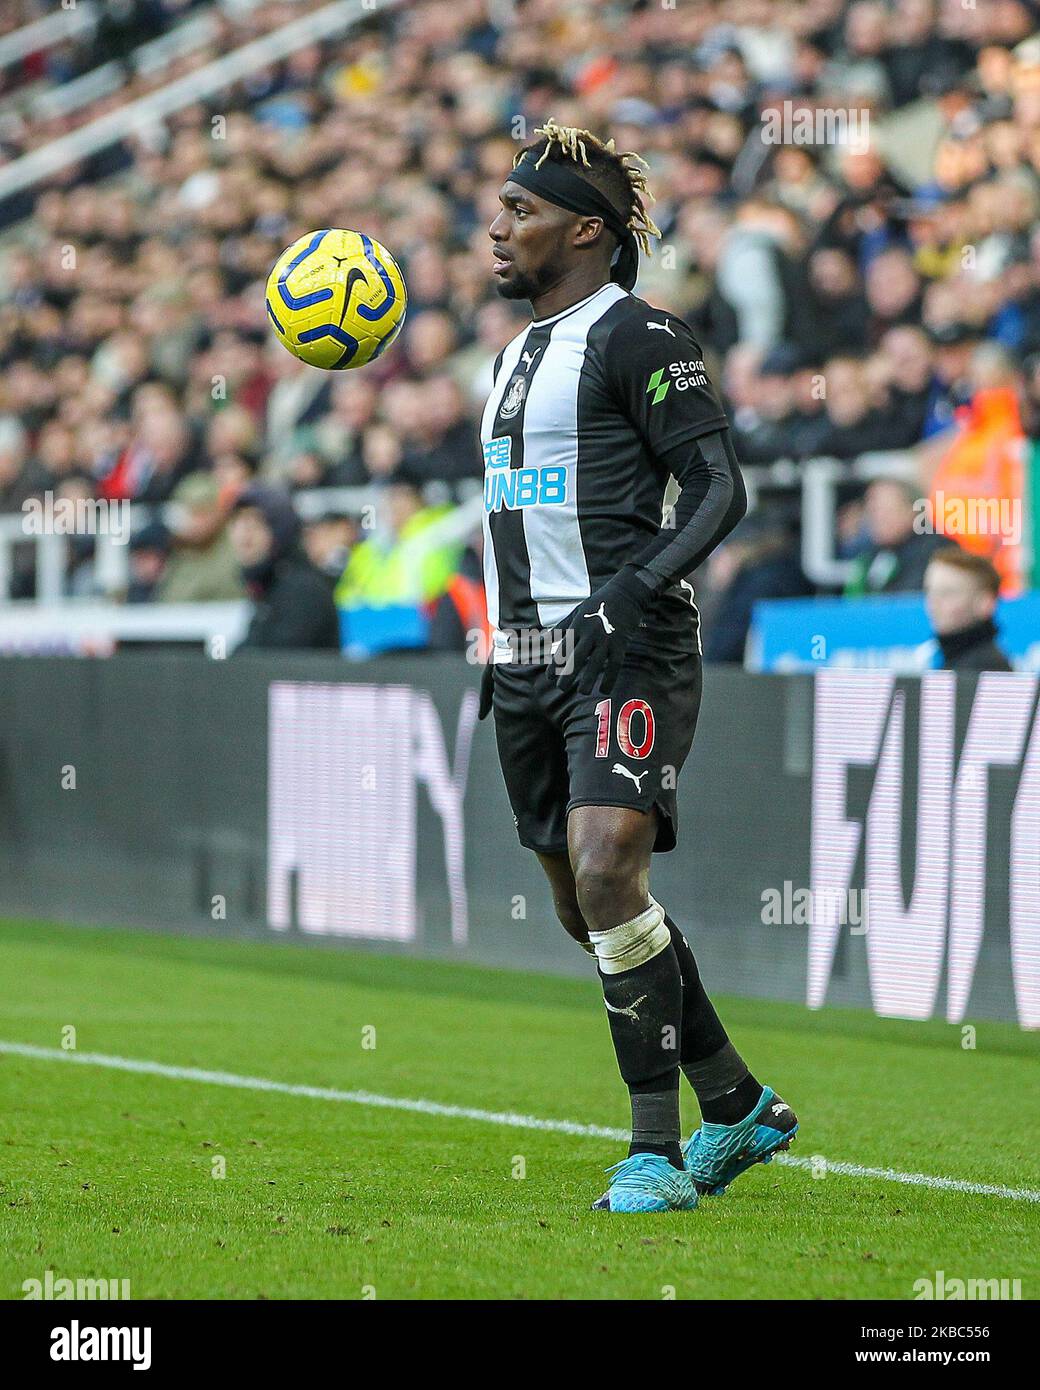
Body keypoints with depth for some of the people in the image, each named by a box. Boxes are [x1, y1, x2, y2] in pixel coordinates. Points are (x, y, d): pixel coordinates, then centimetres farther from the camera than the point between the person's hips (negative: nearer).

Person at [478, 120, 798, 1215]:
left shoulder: (638, 337, -8)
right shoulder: (520, 353, 19)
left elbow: (720, 490, -13)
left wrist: (632, 593, -24)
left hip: (624, 652, -9)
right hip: (530, 659, 9)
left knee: (606, 876, -22)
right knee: (583, 906, 11)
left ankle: (656, 1148, -14)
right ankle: (737, 1106, 26)